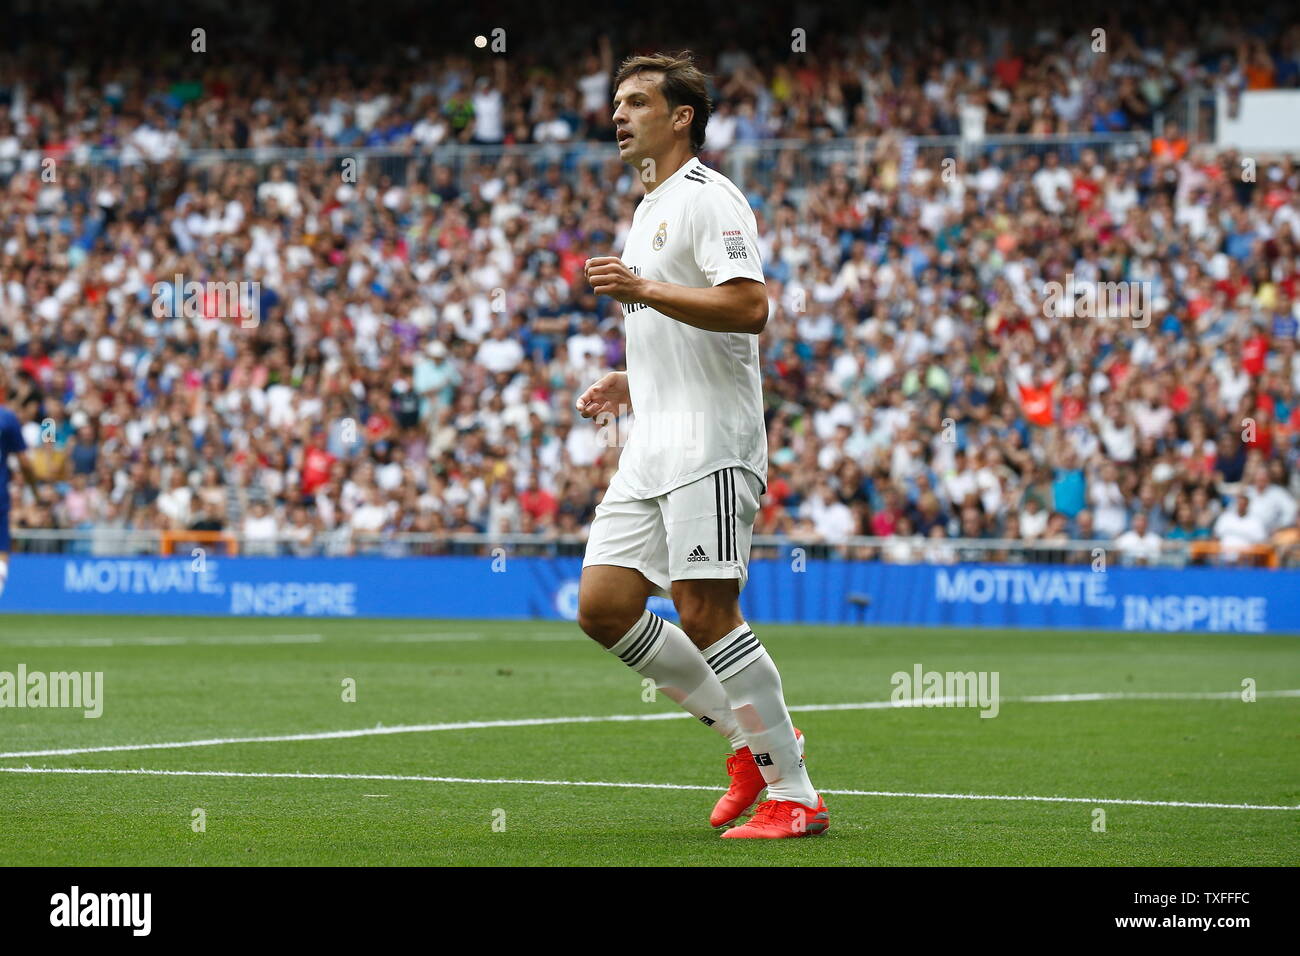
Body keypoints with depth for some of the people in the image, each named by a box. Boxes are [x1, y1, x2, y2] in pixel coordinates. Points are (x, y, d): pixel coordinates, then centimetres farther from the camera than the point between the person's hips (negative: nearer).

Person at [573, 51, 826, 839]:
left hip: (708, 442, -10)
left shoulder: (708, 197, -8)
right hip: (653, 448, 10)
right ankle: (753, 737, 12)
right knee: (604, 608, 2)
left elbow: (748, 307, -21)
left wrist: (646, 290, -25)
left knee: (705, 612, -14)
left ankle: (794, 796, -7)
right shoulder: (649, 211, 24)